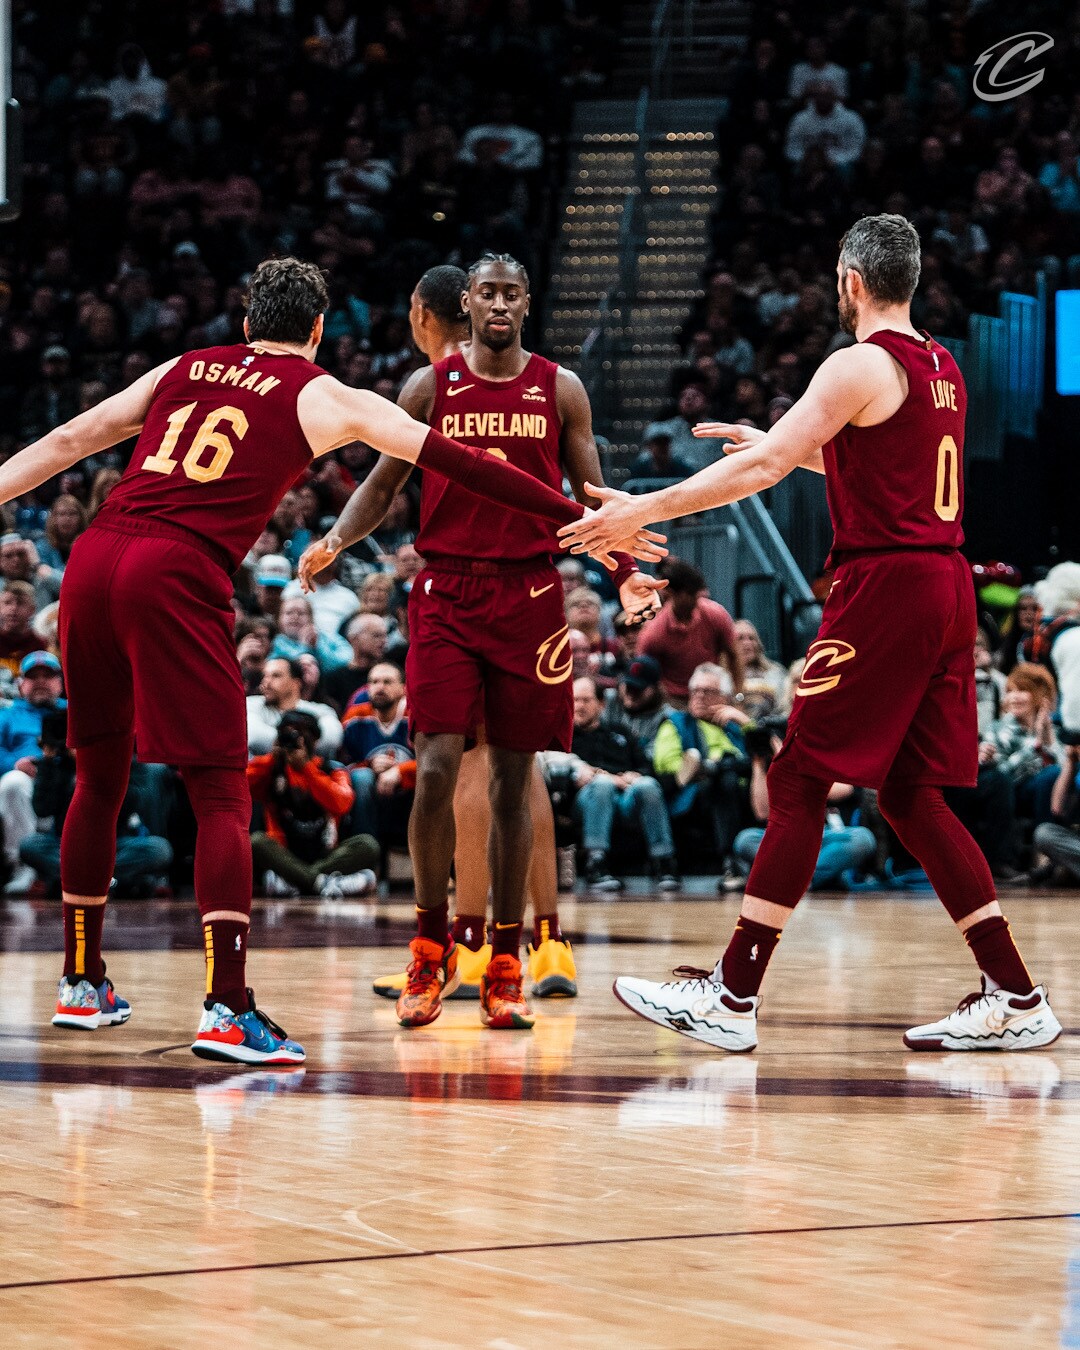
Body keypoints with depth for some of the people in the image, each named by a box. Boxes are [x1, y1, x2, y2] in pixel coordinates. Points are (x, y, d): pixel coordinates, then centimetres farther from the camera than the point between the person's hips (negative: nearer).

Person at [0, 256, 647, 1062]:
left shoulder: (183, 369, 24)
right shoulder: (324, 397, 11)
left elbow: (68, 441, 24)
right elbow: (453, 461, 8)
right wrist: (583, 520, 9)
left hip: (94, 559, 5)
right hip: (179, 576, -5)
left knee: (101, 776, 19)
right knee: (221, 796, -2)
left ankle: (82, 981, 30)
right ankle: (229, 1010, -13)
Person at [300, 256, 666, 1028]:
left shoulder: (561, 389, 6)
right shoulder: (430, 386, 5)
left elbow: (591, 495, 9)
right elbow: (385, 483, 9)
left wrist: (626, 572, -7)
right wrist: (335, 542, -9)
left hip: (529, 594, 1)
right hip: (447, 591, -1)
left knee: (513, 780, 4)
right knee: (436, 768, -12)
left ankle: (505, 965, 11)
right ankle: (432, 945, 3)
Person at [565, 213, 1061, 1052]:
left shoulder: (863, 366, -10)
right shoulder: (942, 368, 16)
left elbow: (762, 469, -16)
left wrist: (643, 510, -13)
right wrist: (783, 444, 36)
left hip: (886, 589, -8)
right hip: (947, 587, 8)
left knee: (800, 783, -4)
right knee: (910, 794, 13)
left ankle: (733, 998, -3)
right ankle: (1015, 1001, 10)